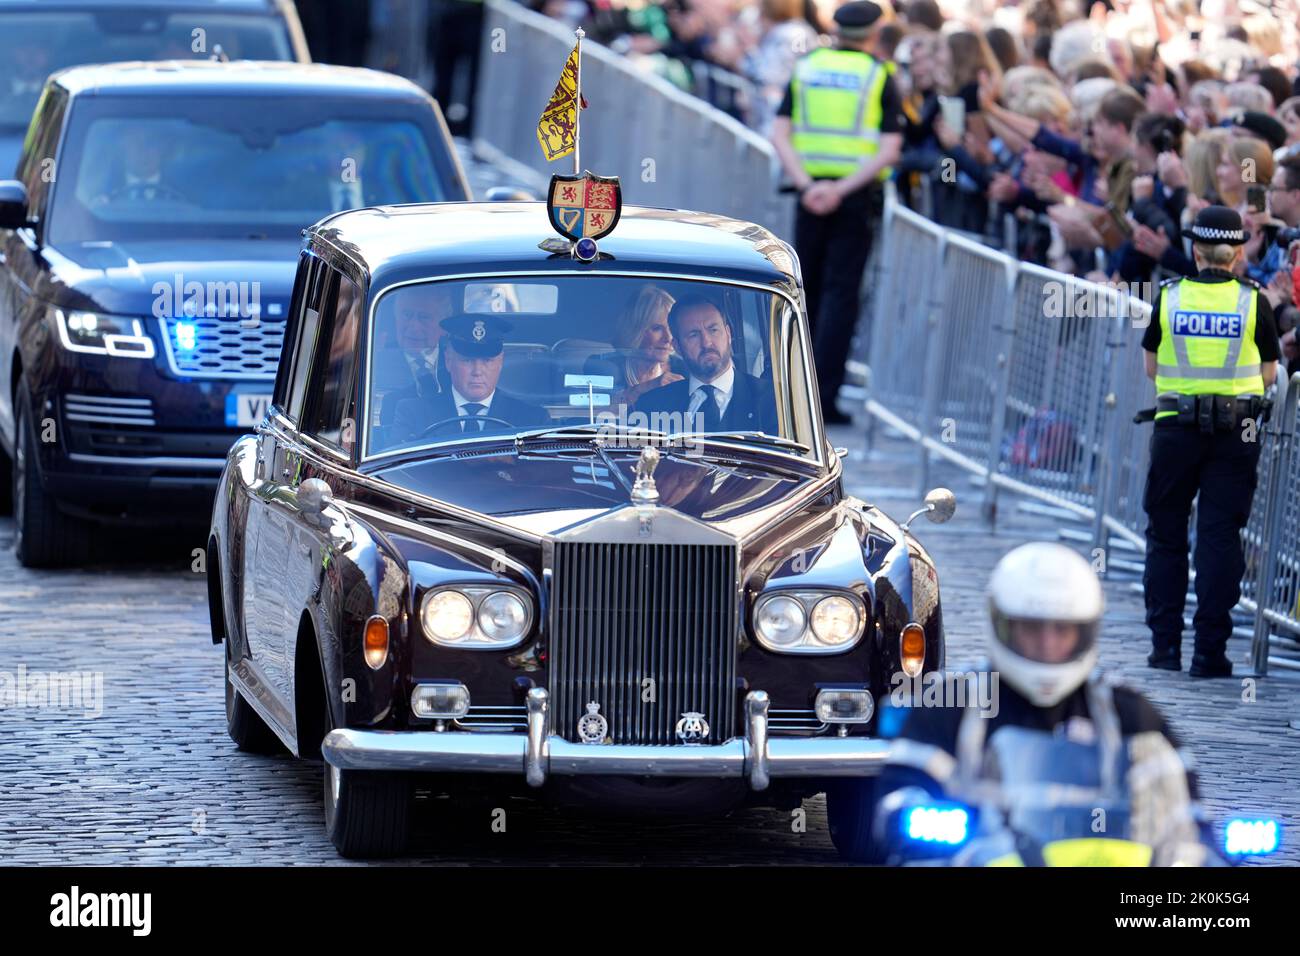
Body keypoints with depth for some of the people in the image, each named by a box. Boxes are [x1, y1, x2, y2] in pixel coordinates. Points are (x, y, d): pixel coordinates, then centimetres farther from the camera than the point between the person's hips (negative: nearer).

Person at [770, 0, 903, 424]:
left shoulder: (806, 67, 6)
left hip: (811, 192, 3)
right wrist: (843, 189, -16)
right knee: (841, 294, -1)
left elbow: (780, 134, -3)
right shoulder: (880, 77, -2)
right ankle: (823, 397, -8)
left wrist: (806, 184, -12)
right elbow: (889, 150, -12)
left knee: (807, 289, 15)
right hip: (856, 195, -3)